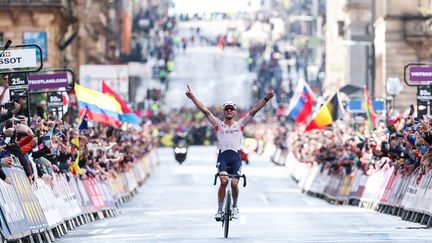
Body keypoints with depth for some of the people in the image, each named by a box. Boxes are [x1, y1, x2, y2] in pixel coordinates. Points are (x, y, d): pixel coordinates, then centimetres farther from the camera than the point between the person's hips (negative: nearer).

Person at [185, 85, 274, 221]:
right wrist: (192, 97, 0)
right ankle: (220, 210, -10)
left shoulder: (240, 124, 15)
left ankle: (234, 206, 16)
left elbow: (253, 111, 8)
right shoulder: (218, 124, 13)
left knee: (234, 183, -11)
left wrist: (266, 99, 0)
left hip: (236, 157, 1)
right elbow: (205, 111, 7)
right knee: (223, 181, -21)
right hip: (223, 155, -1)